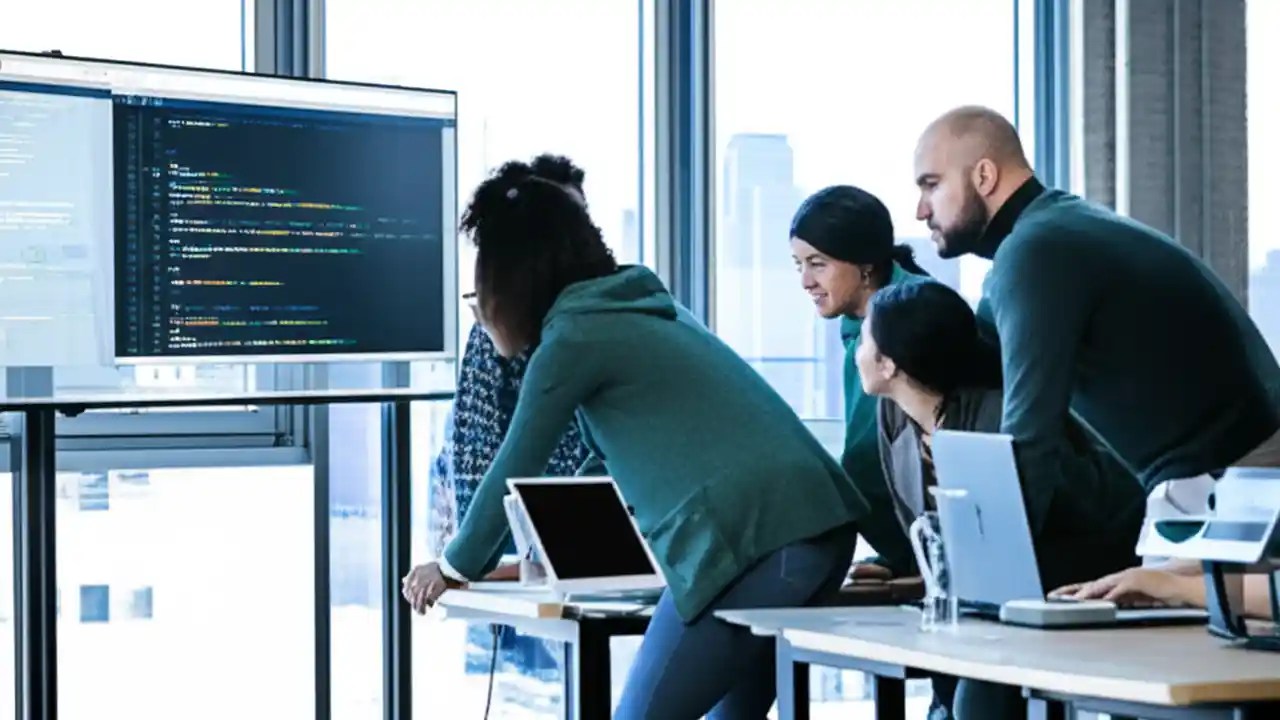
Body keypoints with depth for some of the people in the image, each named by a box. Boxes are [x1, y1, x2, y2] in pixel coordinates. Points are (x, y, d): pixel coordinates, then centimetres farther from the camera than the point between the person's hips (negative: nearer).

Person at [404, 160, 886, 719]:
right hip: (823, 525, 9)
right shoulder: (645, 309, 24)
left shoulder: (574, 335, -1)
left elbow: (514, 472, 7)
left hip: (751, 544, -9)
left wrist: (455, 567, 23)